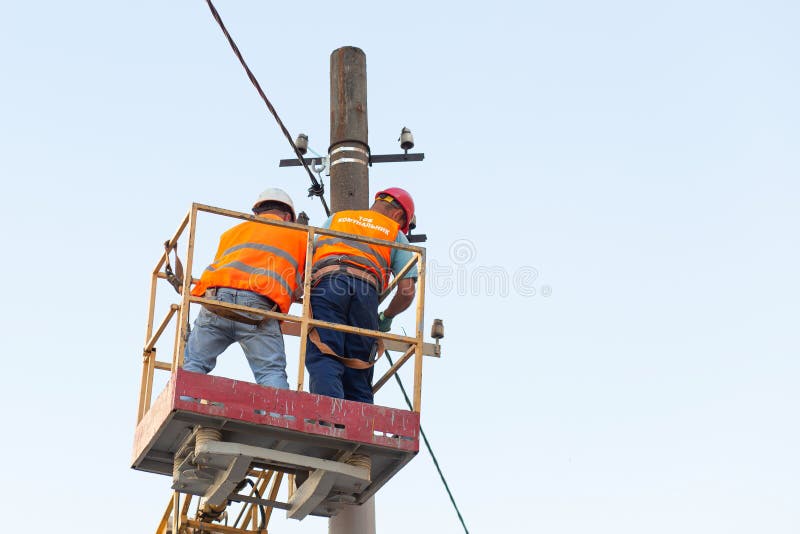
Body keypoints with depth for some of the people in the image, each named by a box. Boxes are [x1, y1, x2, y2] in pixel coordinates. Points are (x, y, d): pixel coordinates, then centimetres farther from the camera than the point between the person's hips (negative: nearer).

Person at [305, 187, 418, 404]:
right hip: (366, 290, 0)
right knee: (357, 373, 4)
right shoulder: (395, 234, 28)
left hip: (325, 280, 0)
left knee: (323, 358, -17)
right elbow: (407, 291, 19)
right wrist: (387, 317, 37)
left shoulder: (335, 218, 35)